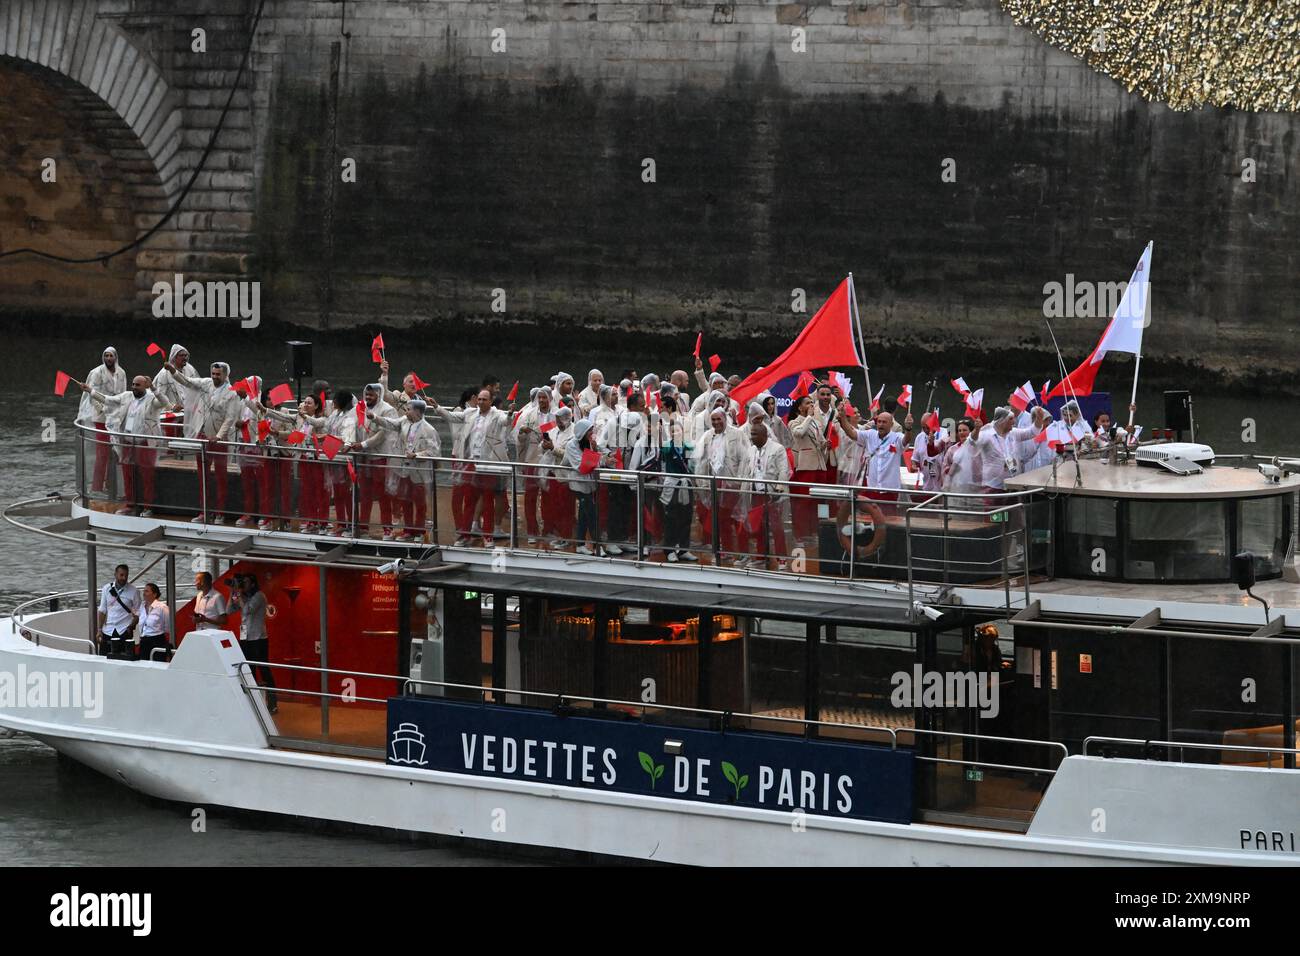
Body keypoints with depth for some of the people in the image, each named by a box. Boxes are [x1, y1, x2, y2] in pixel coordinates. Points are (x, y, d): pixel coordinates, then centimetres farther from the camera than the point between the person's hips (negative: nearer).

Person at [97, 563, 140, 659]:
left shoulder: (134, 591, -2)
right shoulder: (106, 589, 5)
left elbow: (137, 613, 1)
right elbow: (102, 611, 8)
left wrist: (131, 627, -11)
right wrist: (100, 629, 2)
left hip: (124, 632, -2)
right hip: (108, 631, 2)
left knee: (124, 659, -5)